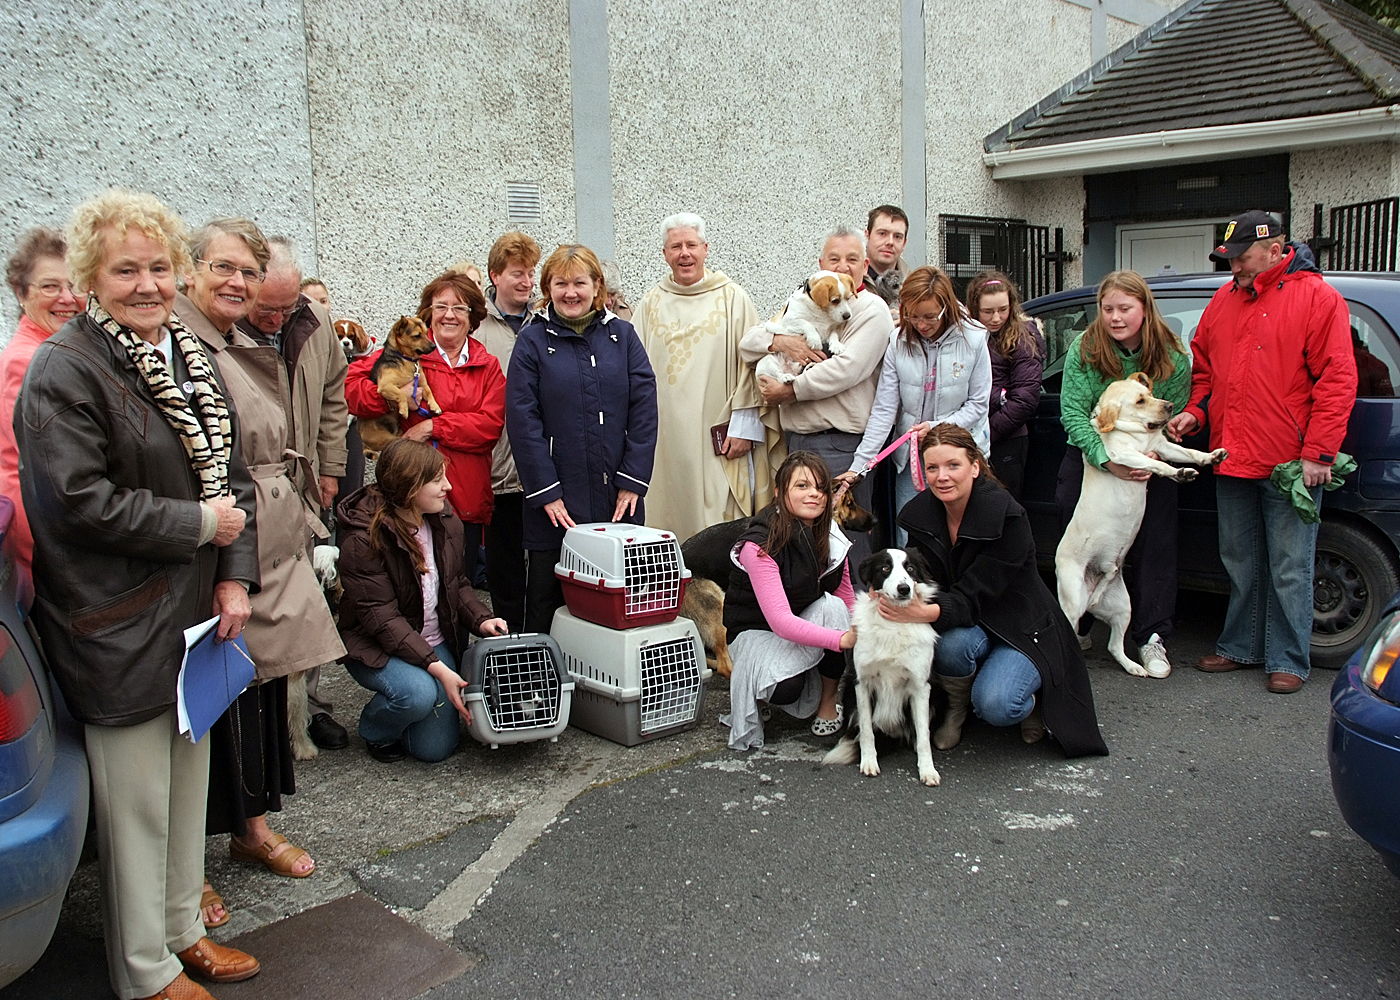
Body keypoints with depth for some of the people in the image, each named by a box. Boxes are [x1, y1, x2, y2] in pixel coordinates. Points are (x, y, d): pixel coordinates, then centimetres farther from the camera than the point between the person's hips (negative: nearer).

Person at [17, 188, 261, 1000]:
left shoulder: (193, 359, 10)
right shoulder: (65, 371, -14)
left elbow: (232, 478, 12)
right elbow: (80, 502, -21)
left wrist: (235, 577, 0)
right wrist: (200, 525, -16)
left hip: (197, 619, 8)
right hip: (119, 631, -7)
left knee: (190, 778, 19)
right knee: (136, 801, 5)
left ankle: (184, 931, 37)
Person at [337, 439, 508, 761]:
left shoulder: (447, 523, -2)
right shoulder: (362, 542, -21)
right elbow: (382, 620, -23)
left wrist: (481, 620, -12)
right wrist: (437, 668, -30)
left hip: (437, 643, 5)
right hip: (377, 648, -5)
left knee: (435, 748, -4)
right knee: (418, 694, -34)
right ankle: (376, 730, 1)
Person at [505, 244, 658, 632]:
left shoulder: (622, 335, 9)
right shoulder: (533, 339, 2)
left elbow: (644, 408, 2)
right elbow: (522, 419, -5)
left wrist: (632, 481, -6)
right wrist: (546, 492, -11)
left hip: (618, 499, 2)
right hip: (556, 501, -2)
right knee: (547, 601, 6)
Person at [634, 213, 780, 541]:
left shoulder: (733, 298, 3)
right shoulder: (650, 304, 11)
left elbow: (752, 365, 0)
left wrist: (744, 427, -6)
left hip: (718, 440, -2)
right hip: (665, 439, 2)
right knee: (668, 518, 4)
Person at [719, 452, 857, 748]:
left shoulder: (830, 536, -7)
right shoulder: (759, 545, -25)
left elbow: (848, 602, -3)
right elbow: (780, 622, -32)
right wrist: (843, 639, -41)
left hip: (809, 620, 5)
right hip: (758, 631, -5)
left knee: (833, 606, -28)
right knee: (785, 690, -35)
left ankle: (828, 703, -10)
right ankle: (755, 683, 4)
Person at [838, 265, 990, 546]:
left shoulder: (973, 339, -8)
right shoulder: (898, 342, -5)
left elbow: (977, 404, -1)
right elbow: (883, 409, -6)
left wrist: (938, 428, -16)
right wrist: (859, 465, -13)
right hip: (911, 457, 1)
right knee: (906, 543, 3)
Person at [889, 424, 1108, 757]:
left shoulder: (1006, 517, -24)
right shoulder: (920, 513, -7)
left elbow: (974, 596, -28)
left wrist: (926, 612, -48)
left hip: (1021, 628, -3)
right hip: (965, 626, 4)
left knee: (995, 705, -29)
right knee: (952, 642, -33)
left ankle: (1028, 696, 8)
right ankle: (956, 705, -1)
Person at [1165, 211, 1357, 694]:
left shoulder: (1316, 297, -6)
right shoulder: (1224, 300, 12)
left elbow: (1336, 379, -10)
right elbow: (1203, 367, 21)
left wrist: (1318, 453, -15)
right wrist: (1195, 410, 2)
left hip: (1291, 463, -6)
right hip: (1232, 457, 6)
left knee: (1289, 567, 1)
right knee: (1240, 561, 15)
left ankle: (1287, 660, 12)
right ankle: (1240, 646, 27)